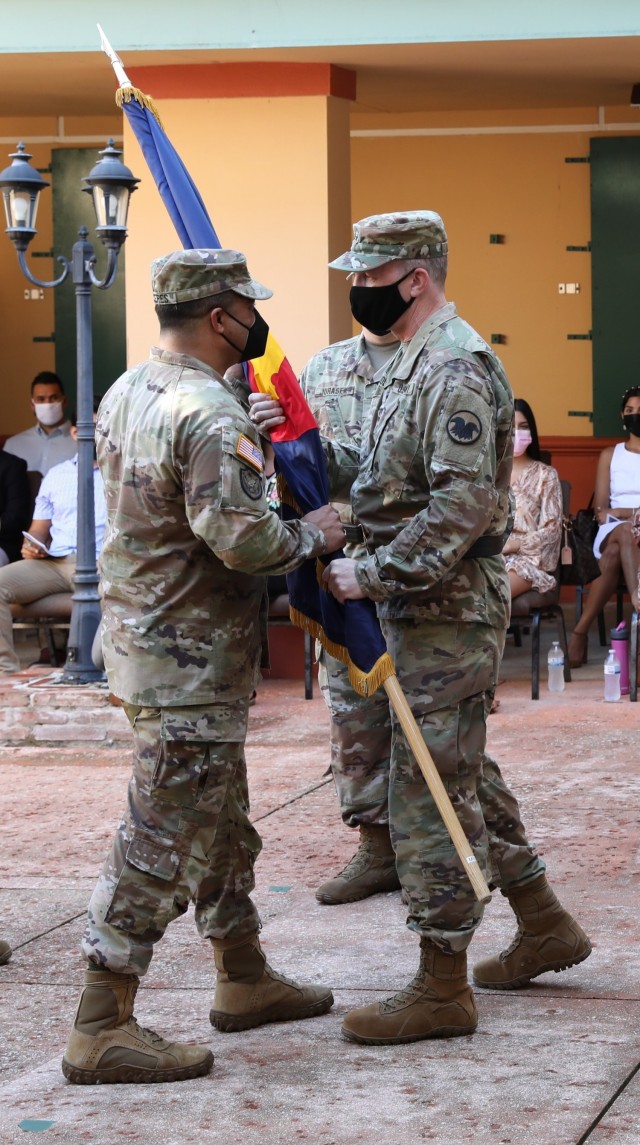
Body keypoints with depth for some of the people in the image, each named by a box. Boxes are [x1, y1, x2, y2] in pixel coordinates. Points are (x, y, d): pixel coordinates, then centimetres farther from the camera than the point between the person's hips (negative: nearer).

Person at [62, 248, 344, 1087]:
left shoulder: (127, 393, 7)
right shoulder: (210, 415, -23)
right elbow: (241, 537, -29)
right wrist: (310, 534, -11)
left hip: (141, 634, 10)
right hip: (191, 661, -10)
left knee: (221, 825, 22)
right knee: (160, 843, -5)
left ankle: (245, 981, 35)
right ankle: (102, 1028, -1)